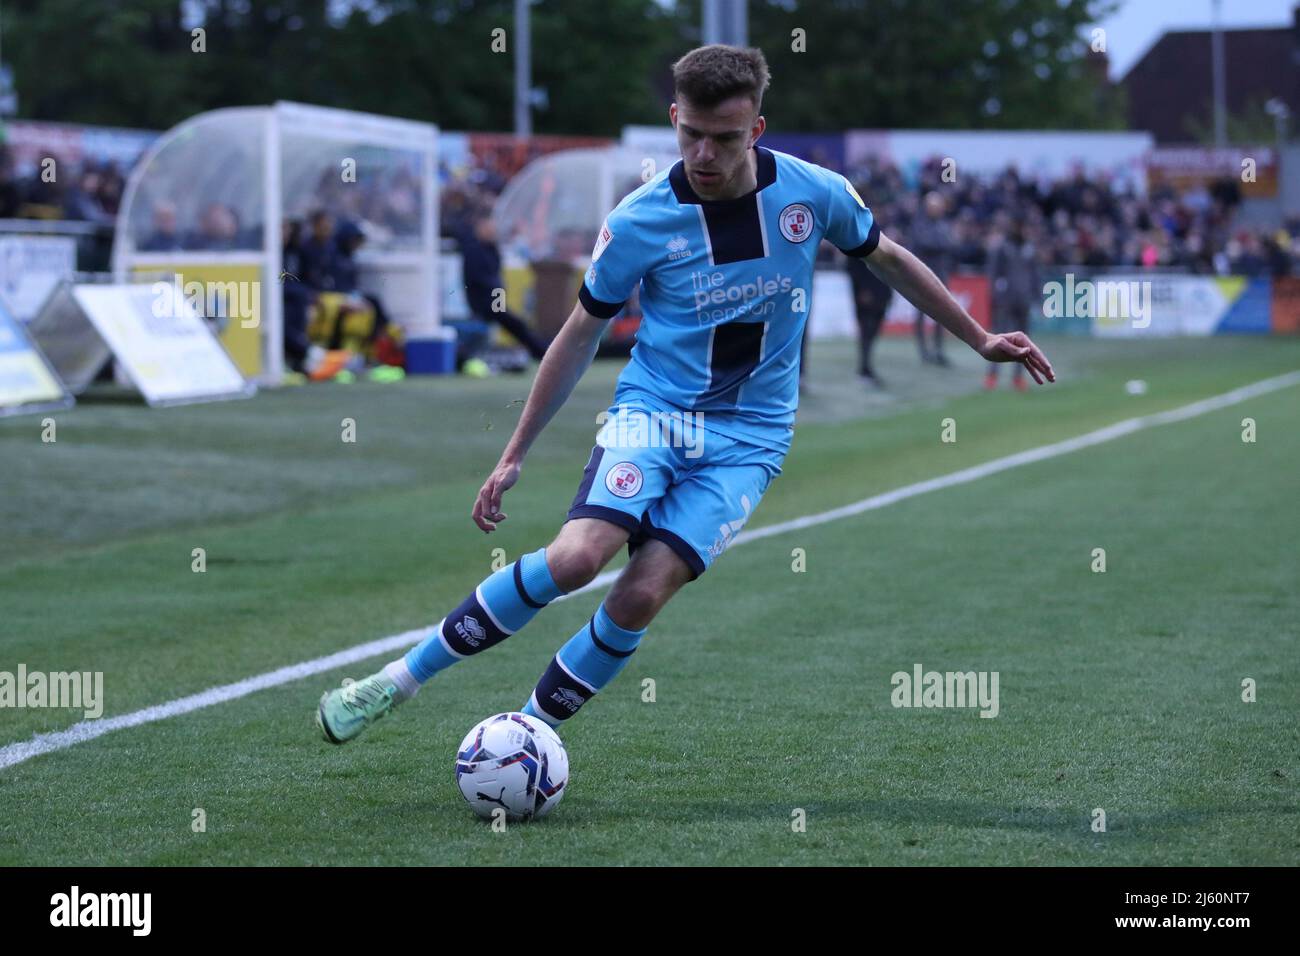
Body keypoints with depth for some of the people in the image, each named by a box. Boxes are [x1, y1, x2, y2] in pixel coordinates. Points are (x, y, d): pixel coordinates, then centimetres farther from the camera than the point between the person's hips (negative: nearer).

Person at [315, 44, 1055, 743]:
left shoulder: (814, 194, -6)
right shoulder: (638, 222, -9)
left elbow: (888, 258, 14)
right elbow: (582, 336, 4)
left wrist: (981, 340, 19)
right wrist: (514, 456, 5)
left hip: (749, 437, 1)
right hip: (654, 408, -1)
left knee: (645, 592, -19)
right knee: (575, 558, -25)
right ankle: (400, 679, -13)